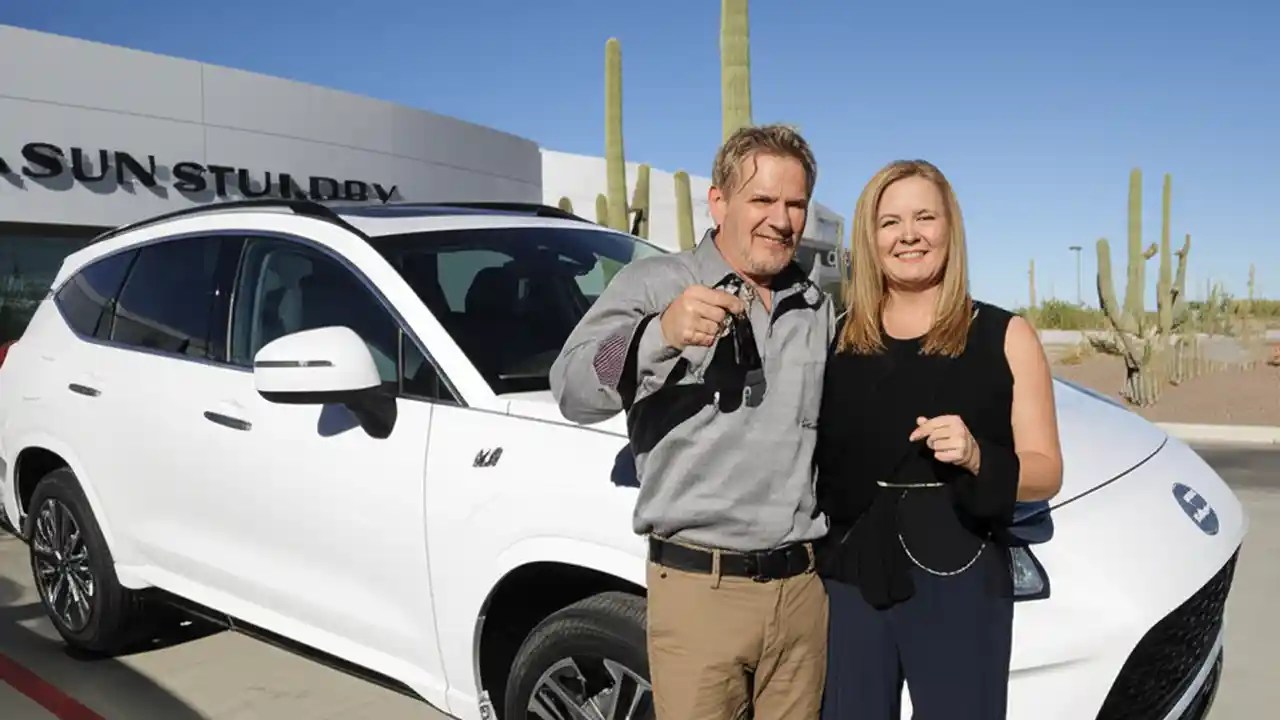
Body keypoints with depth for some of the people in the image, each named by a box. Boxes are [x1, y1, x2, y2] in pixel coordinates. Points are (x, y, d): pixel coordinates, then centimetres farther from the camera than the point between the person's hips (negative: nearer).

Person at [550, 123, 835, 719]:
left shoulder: (818, 309, 12)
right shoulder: (653, 283, -5)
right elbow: (575, 393, -17)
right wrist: (661, 335, -33)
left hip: (803, 585, 5)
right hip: (699, 586, -4)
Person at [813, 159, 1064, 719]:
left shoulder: (1004, 337, 0)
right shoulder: (835, 338, 4)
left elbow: (1046, 472, -1)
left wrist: (976, 458, -19)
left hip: (958, 582, -1)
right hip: (848, 580, 2)